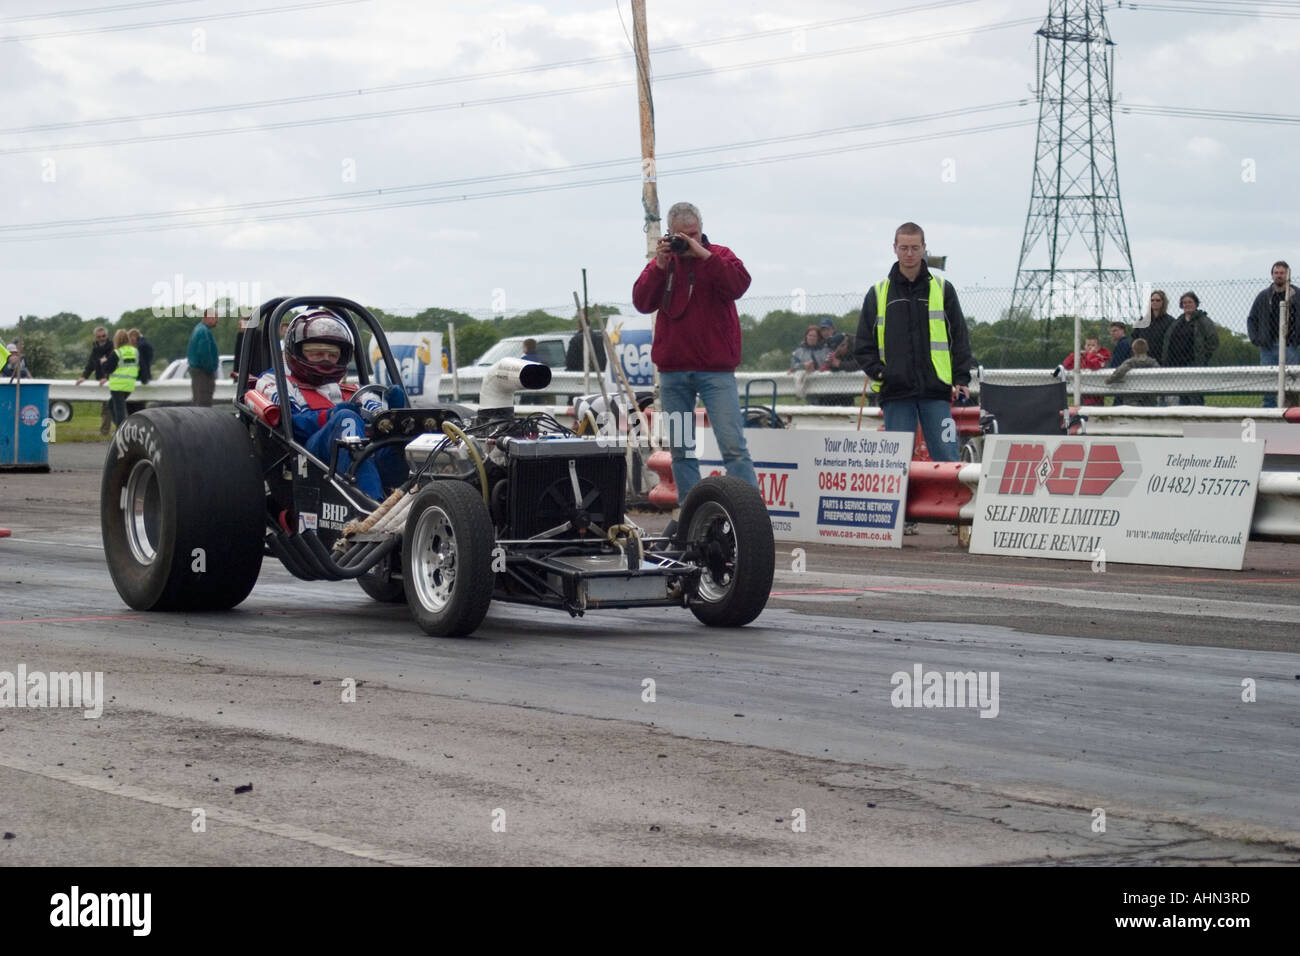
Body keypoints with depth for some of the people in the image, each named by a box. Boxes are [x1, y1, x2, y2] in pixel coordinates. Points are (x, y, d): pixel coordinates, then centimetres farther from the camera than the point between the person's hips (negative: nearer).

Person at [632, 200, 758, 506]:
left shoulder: (719, 256, 3)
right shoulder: (662, 262, 11)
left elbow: (739, 284, -16)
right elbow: (642, 302, -1)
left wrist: (703, 254, -19)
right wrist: (660, 265, -11)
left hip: (716, 369, -4)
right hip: (673, 369, 4)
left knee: (733, 445, -11)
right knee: (680, 449, 8)